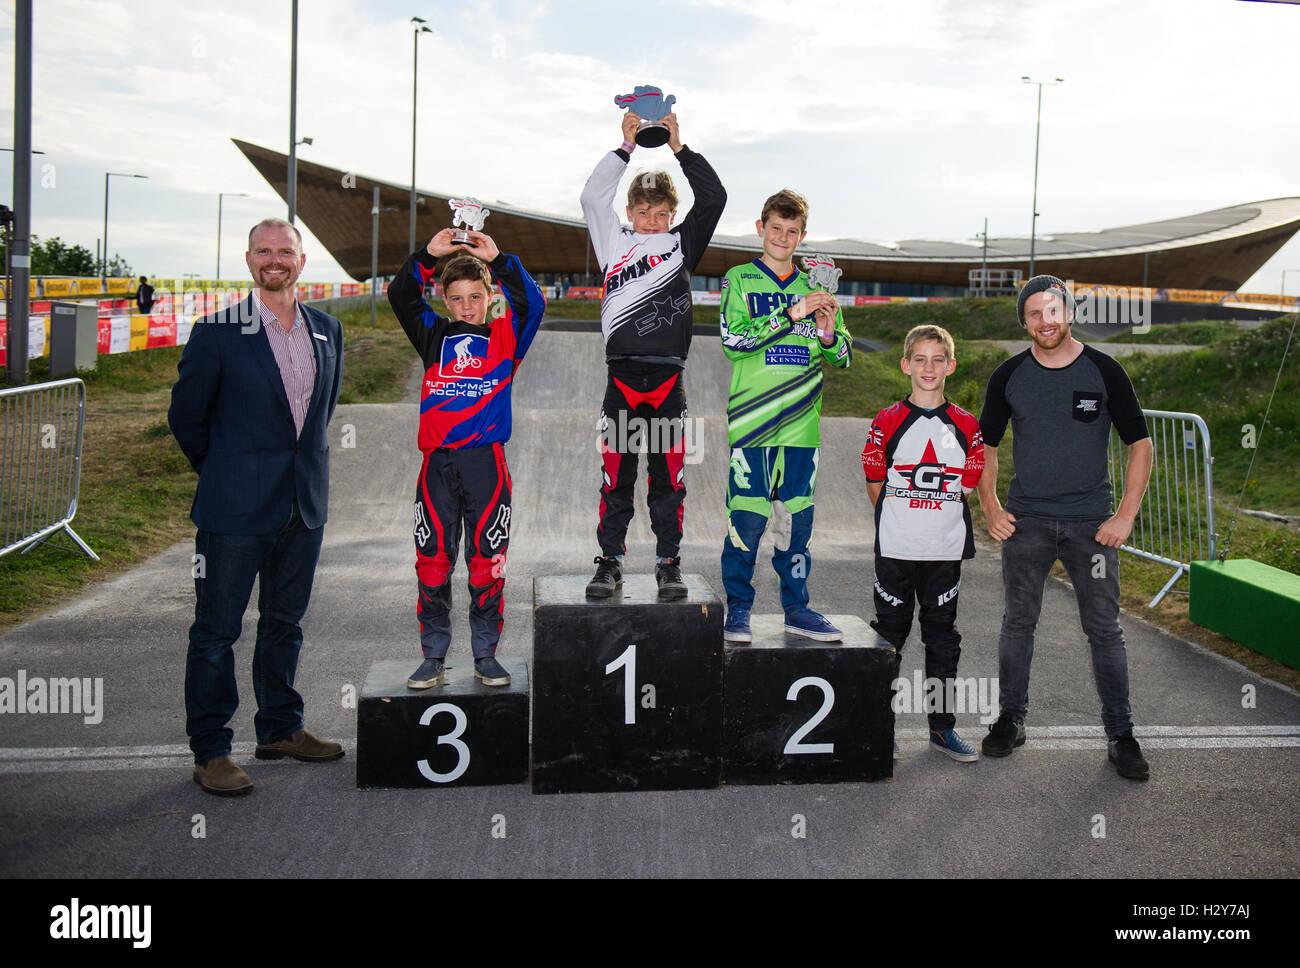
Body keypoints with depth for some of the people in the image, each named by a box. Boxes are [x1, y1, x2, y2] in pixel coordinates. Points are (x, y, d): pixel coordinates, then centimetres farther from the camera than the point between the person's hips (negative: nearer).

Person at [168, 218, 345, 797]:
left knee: (285, 623, 16)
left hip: (304, 507, 5)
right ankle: (210, 750, 12)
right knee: (216, 630, 1)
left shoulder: (327, 331, 7)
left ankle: (280, 729, 31)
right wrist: (225, 472, 8)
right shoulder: (217, 333, -7)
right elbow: (185, 416, 0)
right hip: (235, 509, -5)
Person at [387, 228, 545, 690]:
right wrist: (428, 255, -3)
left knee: (487, 561, 2)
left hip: (485, 461, -1)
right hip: (437, 463, 1)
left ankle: (485, 655, 14)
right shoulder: (434, 337, 14)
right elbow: (401, 297, 5)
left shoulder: (505, 340, 9)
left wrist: (498, 260, -8)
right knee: (432, 561, 2)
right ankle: (434, 657, 12)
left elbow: (532, 304, -6)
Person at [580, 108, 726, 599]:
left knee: (668, 480, 5)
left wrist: (679, 148, -1)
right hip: (622, 378, 0)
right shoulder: (615, 242, 12)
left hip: (668, 379, 0)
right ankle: (610, 562, 14)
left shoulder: (682, 244, 11)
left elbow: (713, 198, 2)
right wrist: (627, 147, -1)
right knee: (615, 480, 4)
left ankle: (668, 564, 15)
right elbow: (592, 197, 2)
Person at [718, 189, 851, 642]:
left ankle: (797, 607, 17)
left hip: (802, 422, 4)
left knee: (797, 518, 6)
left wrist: (828, 335, -6)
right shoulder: (740, 280, 5)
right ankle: (738, 608, 9)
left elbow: (843, 356, 16)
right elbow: (732, 341, -10)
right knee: (746, 516, -4)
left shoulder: (815, 288, 16)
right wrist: (791, 314, -15)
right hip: (752, 418, -3)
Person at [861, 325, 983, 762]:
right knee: (889, 635, 6)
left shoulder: (965, 426, 4)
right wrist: (897, 522, 0)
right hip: (895, 548, -2)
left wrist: (935, 516, 0)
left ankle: (942, 727, 21)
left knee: (943, 637, 10)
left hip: (945, 549, 2)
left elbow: (967, 485, 7)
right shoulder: (888, 422, -2)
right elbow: (875, 484, 1)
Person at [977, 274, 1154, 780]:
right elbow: (987, 445, 11)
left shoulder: (1105, 372, -2)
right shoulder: (1009, 376, 1)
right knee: (1018, 623, 8)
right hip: (1026, 520, 1)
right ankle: (1011, 719, 22)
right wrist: (990, 507, 0)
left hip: (1091, 523, -1)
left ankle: (1120, 734, 13)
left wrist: (1126, 515, -5)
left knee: (1104, 629, 2)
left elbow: (1140, 444, 2)